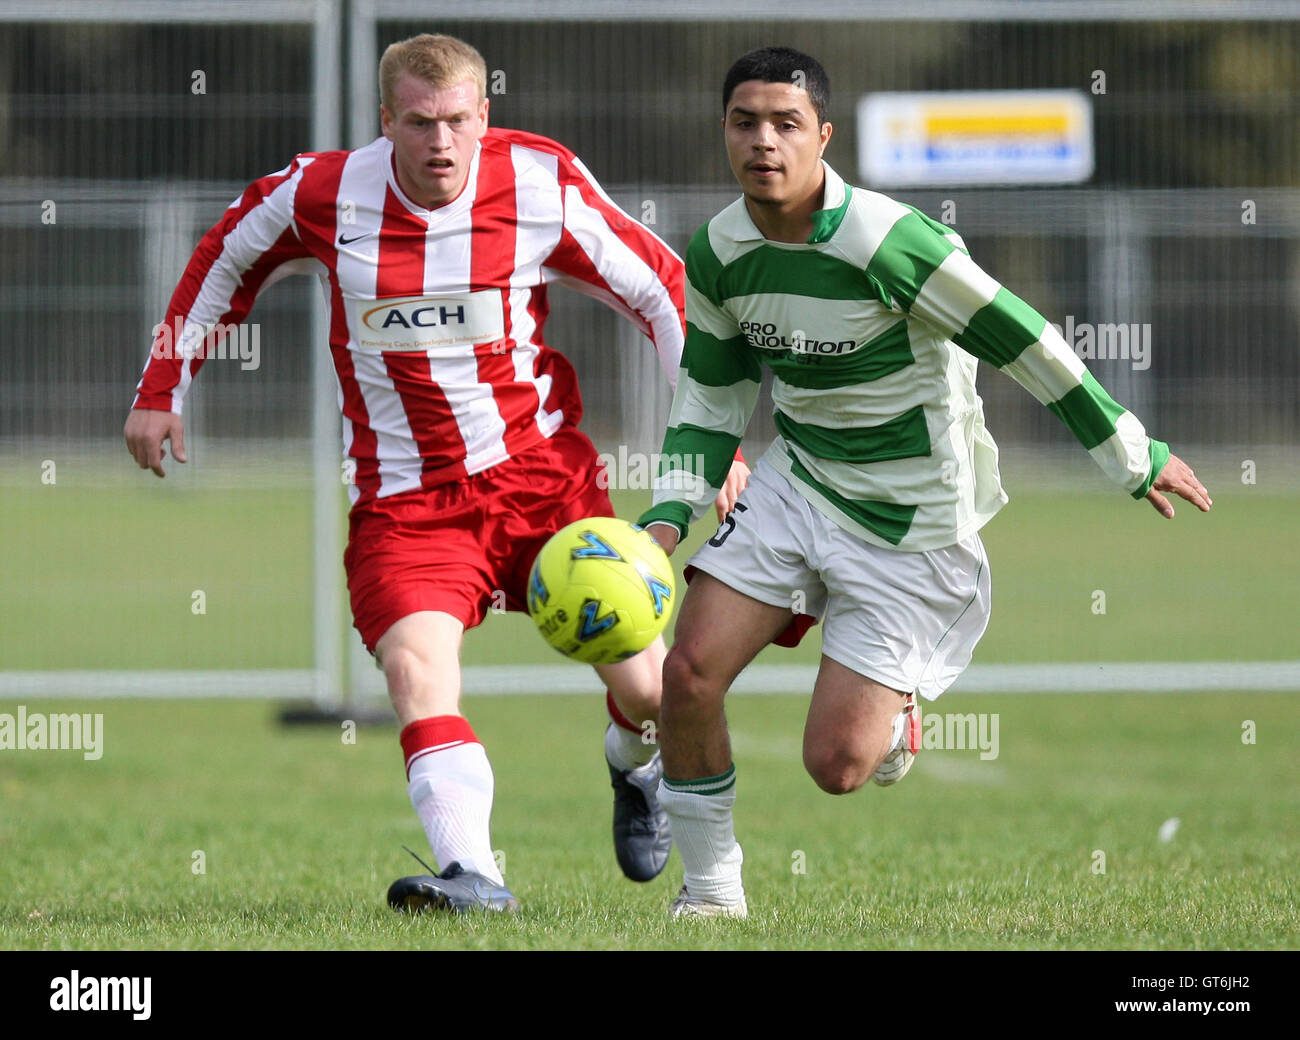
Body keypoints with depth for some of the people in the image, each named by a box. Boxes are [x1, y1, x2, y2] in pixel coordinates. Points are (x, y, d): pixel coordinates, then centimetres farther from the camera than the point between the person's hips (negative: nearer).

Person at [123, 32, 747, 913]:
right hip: (406, 499, -1)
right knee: (417, 664, -26)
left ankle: (637, 770, 40)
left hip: (543, 469, 1)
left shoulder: (543, 184, -9)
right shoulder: (322, 195, -8)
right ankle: (472, 875, -37)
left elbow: (660, 288, 2)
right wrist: (161, 392, 14)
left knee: (639, 683, 2)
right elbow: (224, 264, 13)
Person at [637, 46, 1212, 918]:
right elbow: (712, 400, 10)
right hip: (796, 481, 5)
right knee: (688, 673, -9)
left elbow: (1023, 343, -17)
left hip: (910, 521, -5)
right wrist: (670, 518, -6)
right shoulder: (717, 254, -5)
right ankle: (712, 888, 12)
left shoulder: (882, 240, -27)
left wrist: (1133, 457, -9)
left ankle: (895, 707, 30)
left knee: (834, 765, -8)